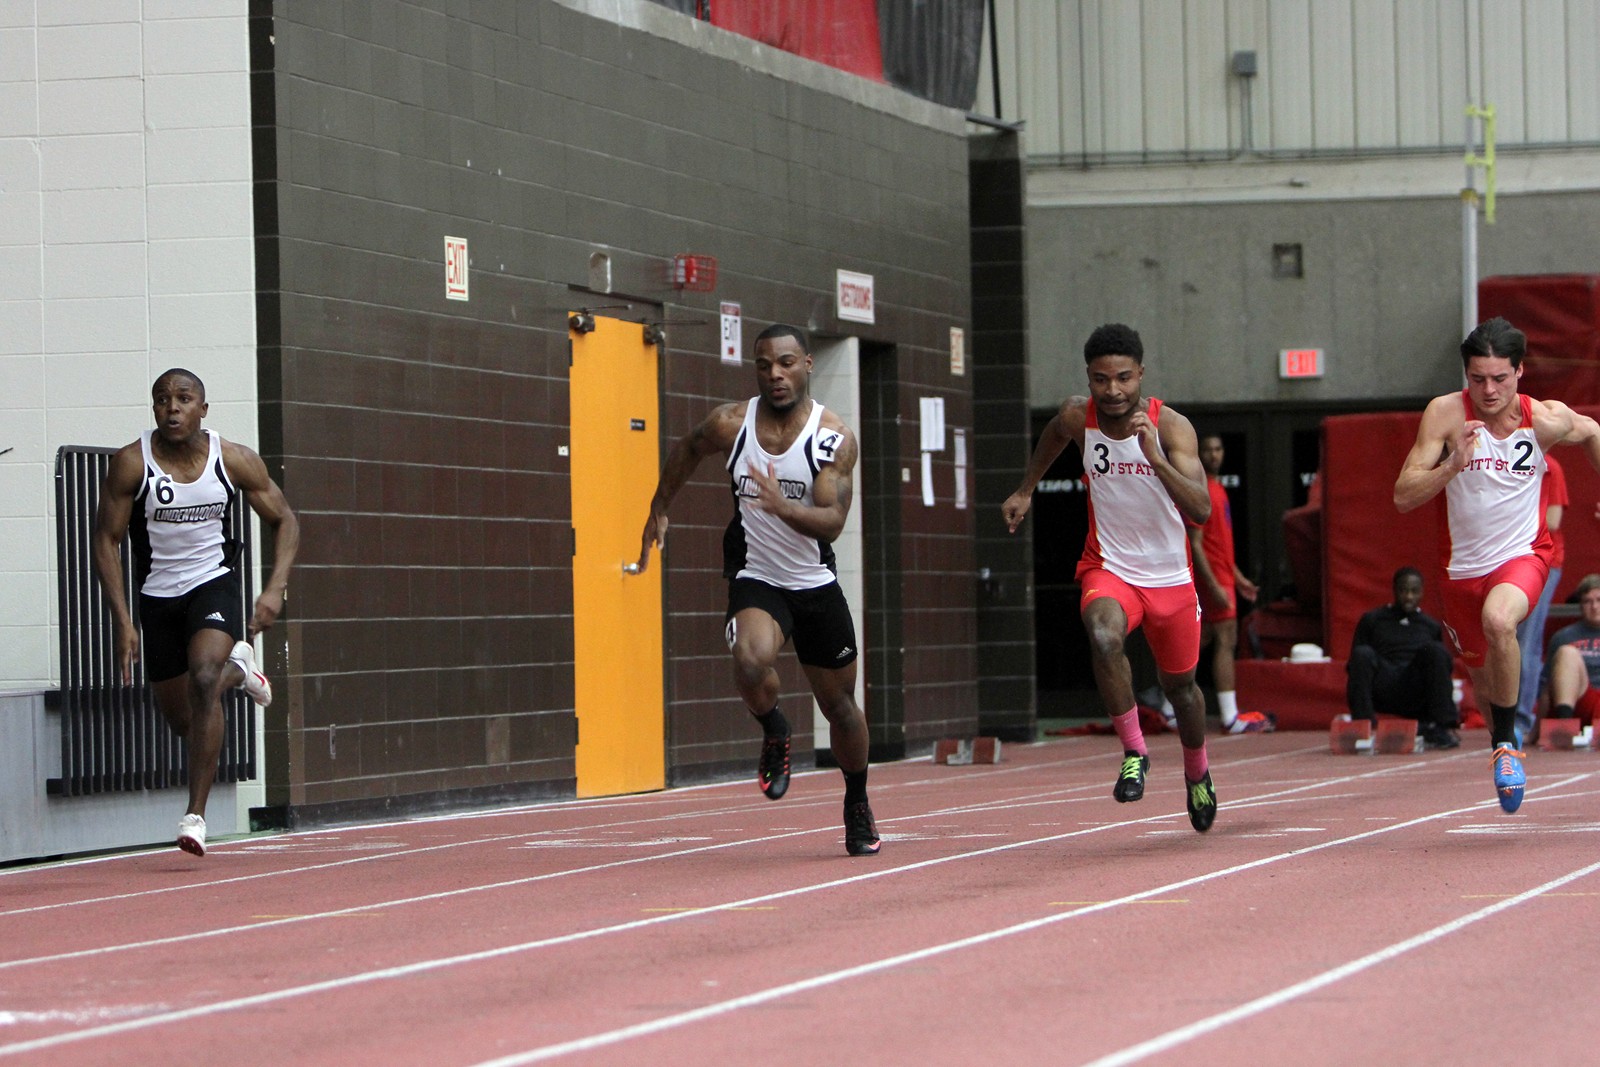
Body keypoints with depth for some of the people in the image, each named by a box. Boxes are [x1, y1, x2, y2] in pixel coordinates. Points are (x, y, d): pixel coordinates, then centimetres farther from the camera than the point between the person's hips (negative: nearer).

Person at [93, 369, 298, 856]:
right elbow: (106, 539, -8)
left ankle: (196, 813, -24)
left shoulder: (235, 461, -11)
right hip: (158, 594, 2)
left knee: (203, 679, -27)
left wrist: (276, 588, -14)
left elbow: (284, 520, 1)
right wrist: (123, 621, -16)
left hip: (213, 582, -2)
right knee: (180, 719, 12)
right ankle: (236, 668, 47)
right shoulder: (130, 464, -15)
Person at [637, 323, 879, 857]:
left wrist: (784, 507, -40)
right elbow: (686, 451, 14)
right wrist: (659, 509, 20)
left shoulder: (834, 437, -14)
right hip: (755, 578, -1)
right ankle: (774, 732, -1)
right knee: (752, 659, -33)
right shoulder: (730, 424, -9)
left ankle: (857, 805, 36)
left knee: (840, 704, 11)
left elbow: (832, 522, -23)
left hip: (817, 585, 1)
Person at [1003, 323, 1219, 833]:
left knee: (1179, 684, 17)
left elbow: (1201, 510, -33)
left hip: (1169, 577, 0)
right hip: (1108, 568, 0)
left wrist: (1154, 457, -44)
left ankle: (1197, 773, 46)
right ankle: (1134, 752, -20)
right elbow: (1054, 435, 15)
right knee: (1104, 637, -34)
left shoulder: (1170, 426, -20)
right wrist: (1025, 490, 20)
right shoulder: (1077, 416, -13)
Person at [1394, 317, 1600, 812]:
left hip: (1522, 553, -2)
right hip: (1463, 563, 2)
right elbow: (1404, 496, -20)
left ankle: (1507, 741, -15)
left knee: (1498, 620, -34)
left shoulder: (1548, 419, -14)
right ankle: (1500, 740, 51)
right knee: (1480, 666, 17)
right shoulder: (1446, 413, -17)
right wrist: (1453, 464, -35)